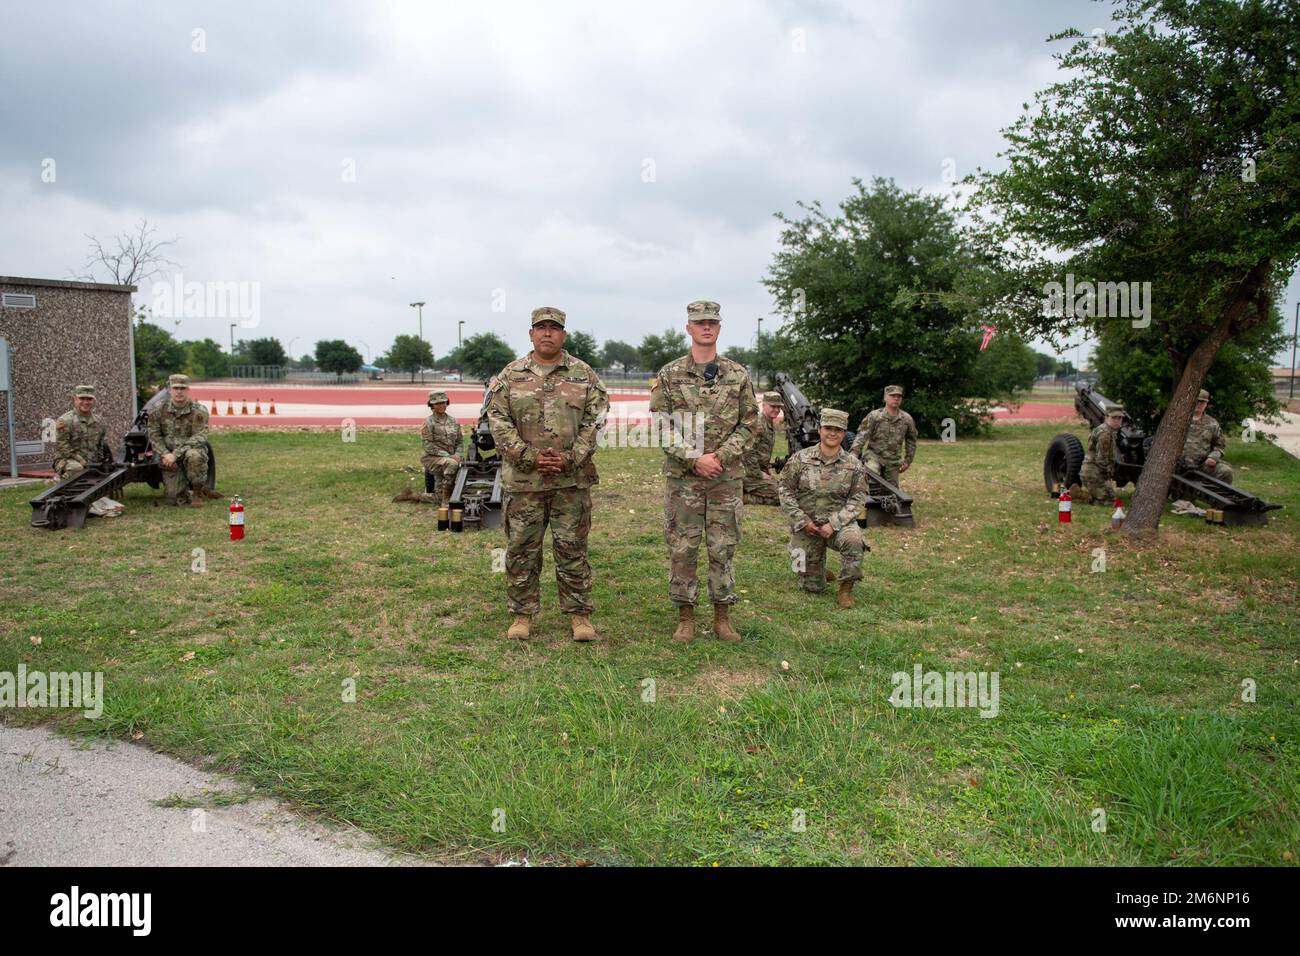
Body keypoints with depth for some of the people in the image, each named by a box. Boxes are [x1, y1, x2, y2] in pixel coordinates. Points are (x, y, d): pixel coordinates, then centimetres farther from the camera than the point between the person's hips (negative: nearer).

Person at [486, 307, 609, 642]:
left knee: (572, 548, 6)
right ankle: (522, 614, 19)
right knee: (521, 549, 6)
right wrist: (530, 457, -12)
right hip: (523, 478, 1)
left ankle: (579, 614, 16)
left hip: (572, 478, 0)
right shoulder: (510, 376, 6)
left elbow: (595, 419, 0)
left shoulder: (583, 374, 6)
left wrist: (571, 458, -12)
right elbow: (498, 421, -1)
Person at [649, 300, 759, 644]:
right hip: (682, 477, -1)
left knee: (723, 548, 6)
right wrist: (694, 460, -14)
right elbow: (663, 427, -3)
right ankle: (685, 617, 14)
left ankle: (722, 617, 16)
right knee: (682, 548, 3)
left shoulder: (738, 375, 5)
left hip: (727, 476, 1)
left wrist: (720, 456, -10)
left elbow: (749, 424, 3)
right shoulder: (669, 375, 2)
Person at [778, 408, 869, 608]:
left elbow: (858, 498, -4)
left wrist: (834, 523, -16)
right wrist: (802, 521, -11)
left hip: (839, 522, 0)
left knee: (853, 539, -36)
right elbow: (785, 489, -2)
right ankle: (814, 571, 38)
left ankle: (846, 588, -14)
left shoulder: (853, 465, -3)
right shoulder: (800, 458, -4)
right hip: (805, 527, 0)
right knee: (812, 587, 0)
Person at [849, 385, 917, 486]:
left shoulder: (907, 419, 4)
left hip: (893, 461, 3)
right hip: (873, 455, -3)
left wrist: (908, 460, 13)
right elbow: (862, 436, -13)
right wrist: (854, 454, -25)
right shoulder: (874, 416, -6)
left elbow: (911, 441, 16)